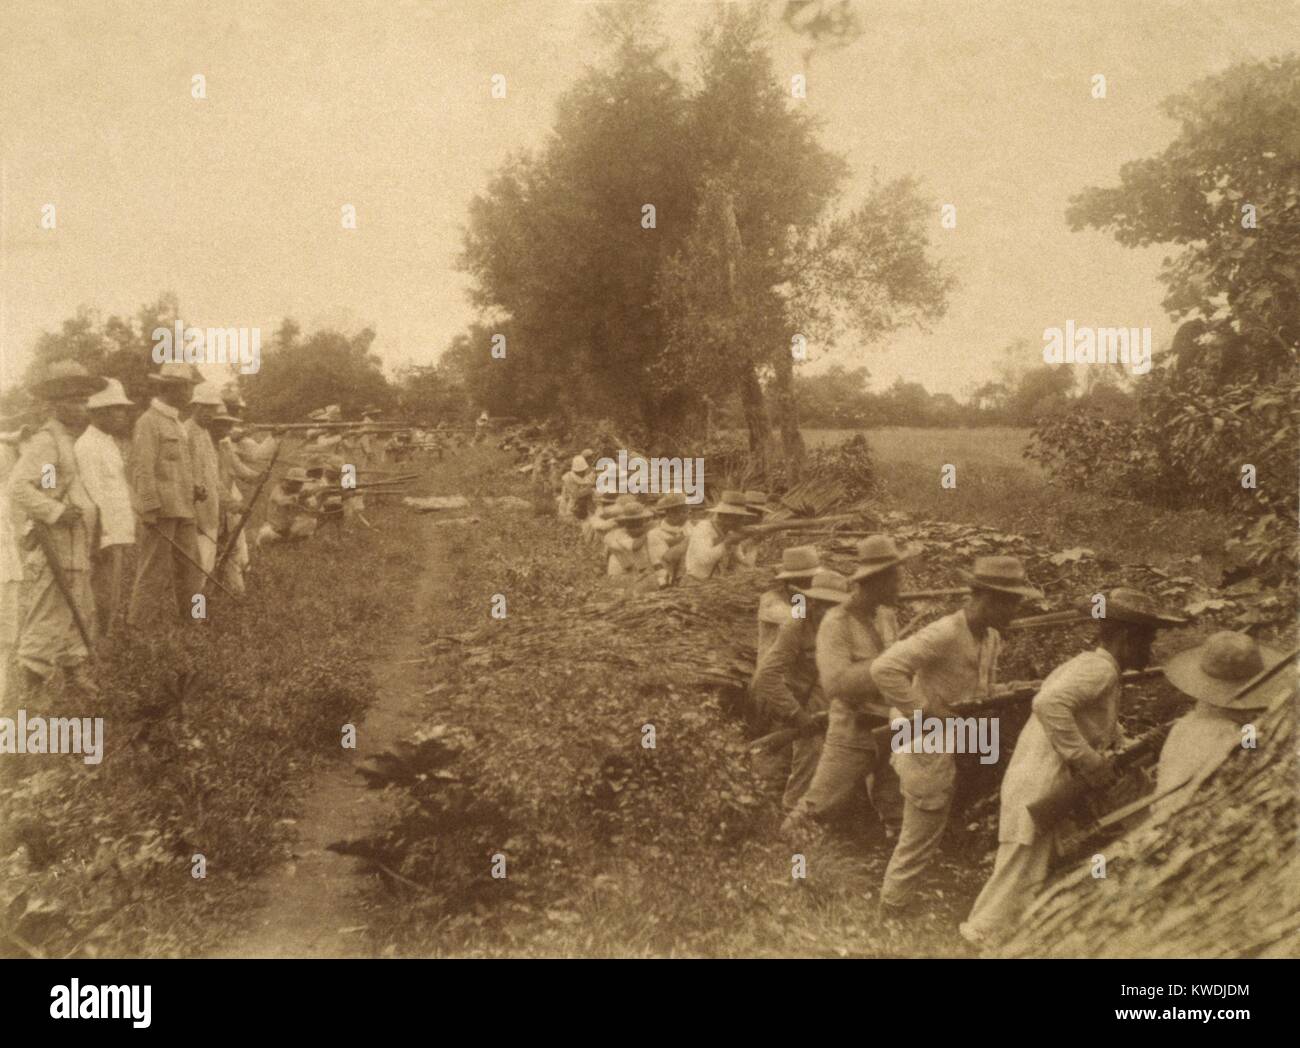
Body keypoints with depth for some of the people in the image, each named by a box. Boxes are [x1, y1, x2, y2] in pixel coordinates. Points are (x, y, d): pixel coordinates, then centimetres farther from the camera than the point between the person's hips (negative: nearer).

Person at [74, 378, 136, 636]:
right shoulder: (88, 446, -11)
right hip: (104, 538, -10)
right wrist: (101, 539, -22)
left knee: (116, 603, 12)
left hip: (119, 535, 10)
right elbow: (92, 496, -18)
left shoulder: (111, 443, 19)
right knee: (104, 603, -8)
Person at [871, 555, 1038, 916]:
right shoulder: (944, 635, -24)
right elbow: (884, 669, -32)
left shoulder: (992, 639, 5)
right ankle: (892, 909, 19)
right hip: (930, 752, -8)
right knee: (919, 840, 3)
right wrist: (923, 711, -28)